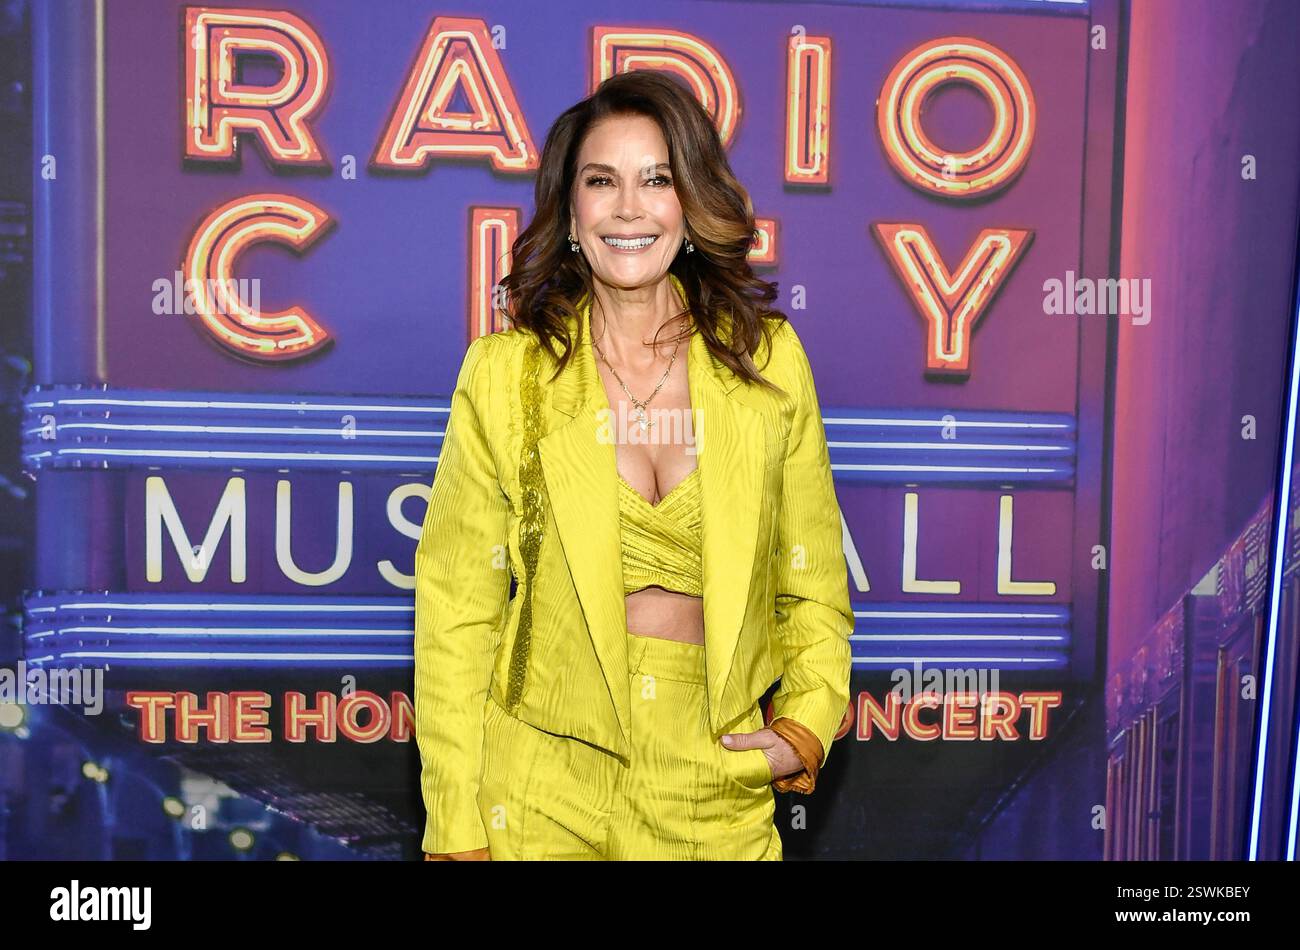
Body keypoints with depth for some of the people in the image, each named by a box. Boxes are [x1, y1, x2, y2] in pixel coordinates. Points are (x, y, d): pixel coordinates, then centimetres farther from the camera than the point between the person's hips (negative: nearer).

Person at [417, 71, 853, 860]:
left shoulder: (768, 359, -2)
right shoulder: (506, 374, -7)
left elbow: (812, 583, 7)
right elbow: (456, 609, -5)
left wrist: (807, 724, -5)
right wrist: (458, 830, -6)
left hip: (719, 798, 2)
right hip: (544, 795, -1)